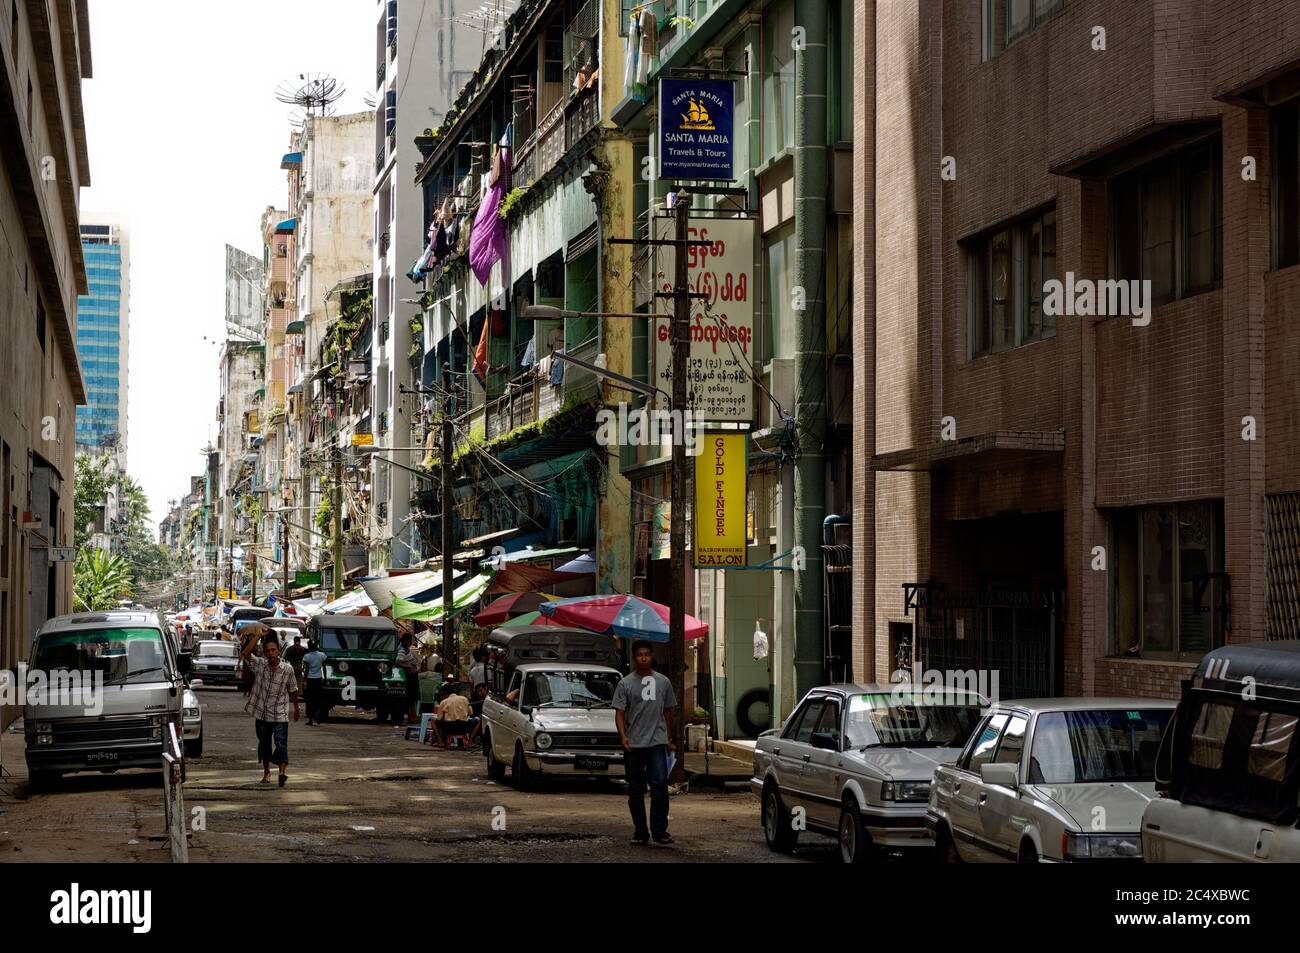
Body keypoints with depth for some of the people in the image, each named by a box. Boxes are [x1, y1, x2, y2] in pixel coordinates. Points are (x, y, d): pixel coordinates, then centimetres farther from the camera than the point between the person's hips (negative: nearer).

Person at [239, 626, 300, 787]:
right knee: (264, 744, 15)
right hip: (262, 713, 2)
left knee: (281, 743, -15)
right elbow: (245, 654, -22)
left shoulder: (287, 669, -7)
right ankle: (266, 772, 30)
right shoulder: (259, 664, -5)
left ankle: (282, 770, -17)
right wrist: (258, 636, -24)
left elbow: (293, 690, 7)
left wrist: (296, 708, 16)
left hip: (280, 715, -2)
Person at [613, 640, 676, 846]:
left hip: (657, 743, 0)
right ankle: (640, 832, 13)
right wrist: (623, 736, -17)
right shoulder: (626, 684, 2)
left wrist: (669, 739, 18)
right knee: (635, 790, 5)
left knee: (659, 784, -13)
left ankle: (659, 831, -12)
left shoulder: (663, 682, 9)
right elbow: (619, 713, -3)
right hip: (633, 744, 0)